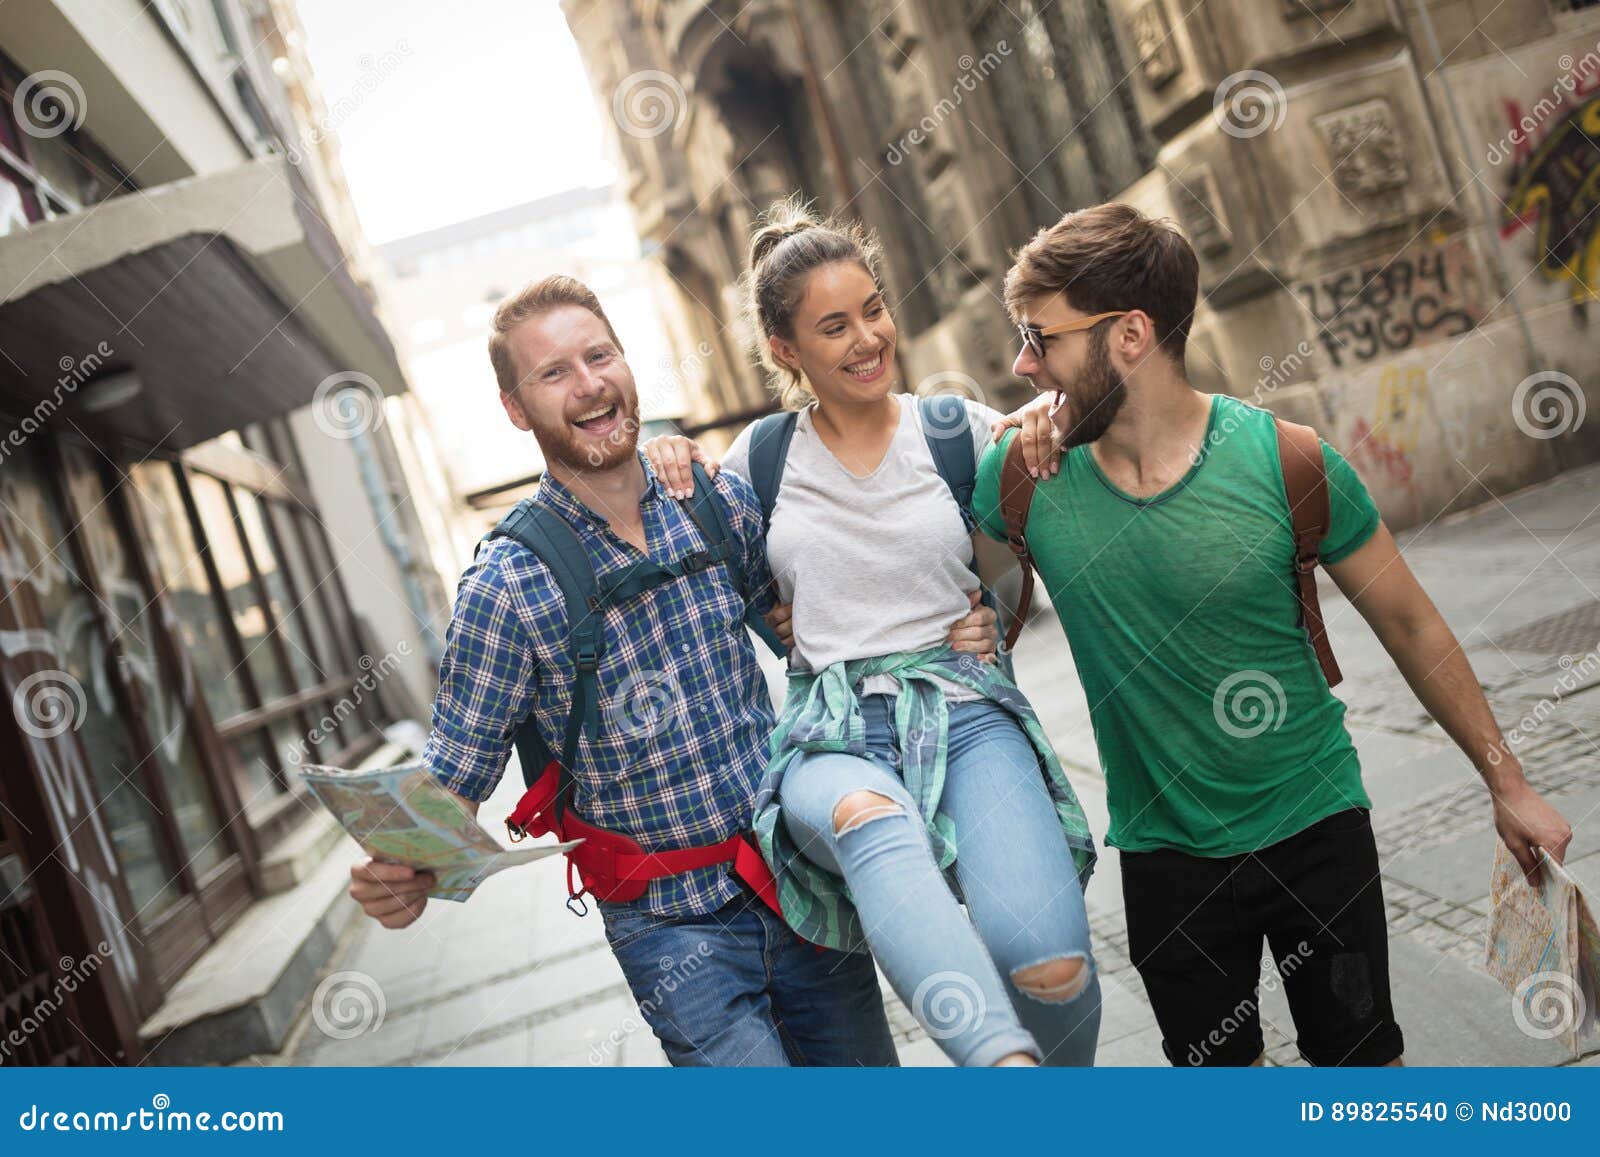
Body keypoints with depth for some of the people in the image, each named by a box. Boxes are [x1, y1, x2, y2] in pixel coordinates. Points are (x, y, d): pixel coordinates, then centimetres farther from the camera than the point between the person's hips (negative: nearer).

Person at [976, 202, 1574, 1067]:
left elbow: (1408, 624, -5)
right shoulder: (1025, 470, -13)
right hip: (1164, 850, 2)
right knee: (1215, 1062, 18)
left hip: (1314, 824, -1)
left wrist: (1507, 783, 0)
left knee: (1361, 1055, 15)